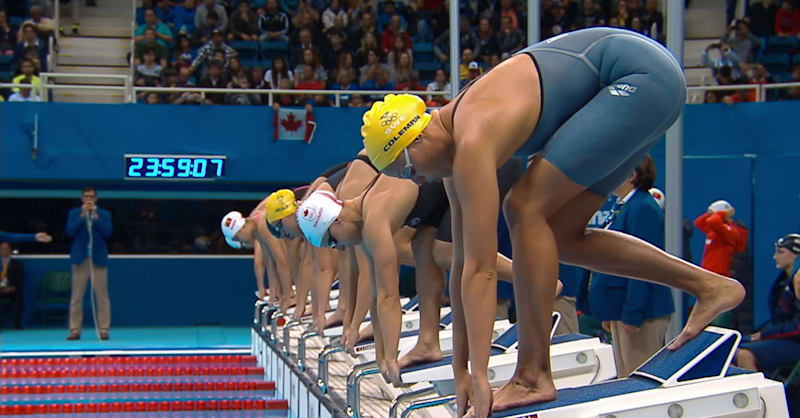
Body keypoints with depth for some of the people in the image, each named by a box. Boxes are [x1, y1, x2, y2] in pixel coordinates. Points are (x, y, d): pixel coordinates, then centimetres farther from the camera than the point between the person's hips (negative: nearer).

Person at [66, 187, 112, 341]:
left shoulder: (104, 214, 7)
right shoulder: (73, 214, 8)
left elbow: (108, 233, -6)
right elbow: (70, 232, -6)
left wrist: (95, 216, -12)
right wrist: (82, 215, -11)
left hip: (98, 259, 0)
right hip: (80, 259, 0)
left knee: (102, 296, -1)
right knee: (76, 296, 1)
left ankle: (103, 329, 2)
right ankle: (75, 330, 5)